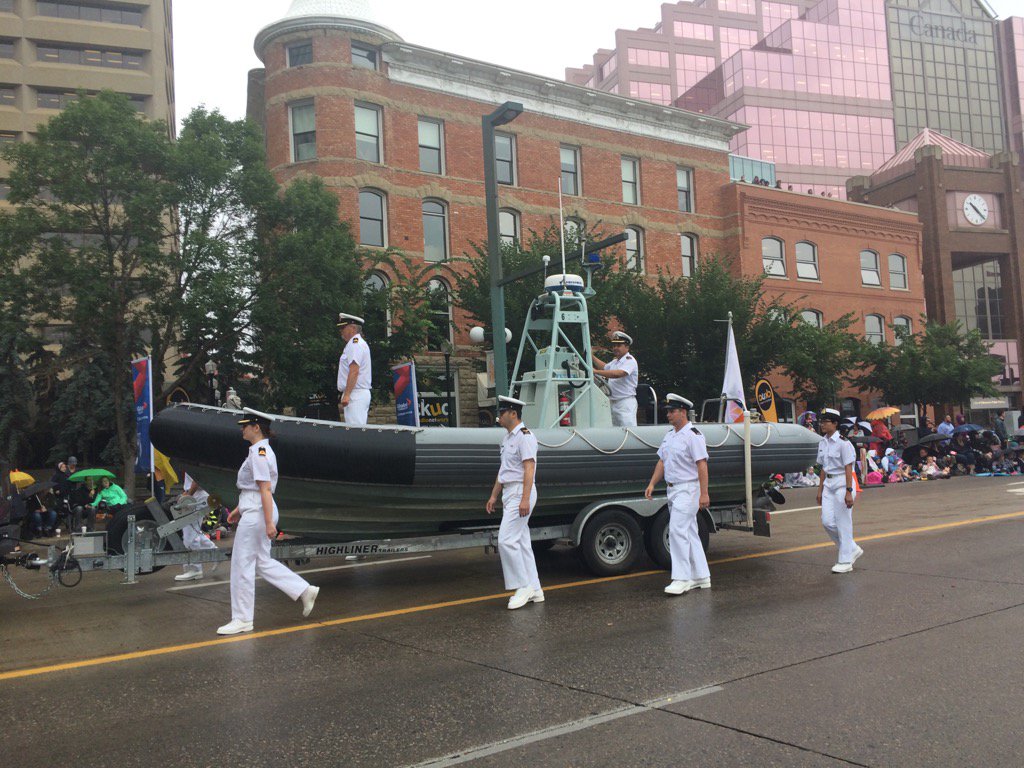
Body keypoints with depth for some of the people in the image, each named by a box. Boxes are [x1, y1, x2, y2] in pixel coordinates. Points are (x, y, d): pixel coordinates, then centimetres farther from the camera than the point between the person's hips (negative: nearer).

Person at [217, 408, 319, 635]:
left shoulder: (259, 452, -16)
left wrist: (269, 523, -23)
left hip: (257, 512, -10)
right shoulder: (260, 450, 15)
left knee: (242, 564, -1)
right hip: (254, 511, 10)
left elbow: (265, 489, -21)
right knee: (262, 561, 15)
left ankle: (242, 619, 9)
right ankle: (304, 590, 17)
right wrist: (239, 509, 26)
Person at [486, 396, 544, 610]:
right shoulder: (507, 438, 18)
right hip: (509, 494, 10)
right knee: (521, 542, 10)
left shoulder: (524, 436, -12)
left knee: (507, 540, -13)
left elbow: (529, 468, -20)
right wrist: (494, 496, 21)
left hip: (521, 492, -10)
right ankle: (534, 590, 15)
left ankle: (523, 586, -5)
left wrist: (525, 499, -26)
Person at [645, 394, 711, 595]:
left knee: (677, 530, -15)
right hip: (673, 489, 9)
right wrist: (652, 484, 8)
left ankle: (681, 578, -12)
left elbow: (702, 465, -17)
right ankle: (701, 576, 21)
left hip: (688, 489, -9)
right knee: (689, 533, 13)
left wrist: (704, 493, -22)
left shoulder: (693, 435, -13)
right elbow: (662, 462, 18)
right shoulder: (669, 435, 14)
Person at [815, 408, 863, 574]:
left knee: (843, 522, -1)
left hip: (842, 484, -8)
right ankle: (852, 549, 22)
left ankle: (845, 561, 8)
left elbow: (848, 469, -15)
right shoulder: (822, 443, 11)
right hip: (829, 484, 8)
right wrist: (820, 489, 17)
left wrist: (849, 491, -19)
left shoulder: (843, 443, -12)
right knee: (827, 521, 3)